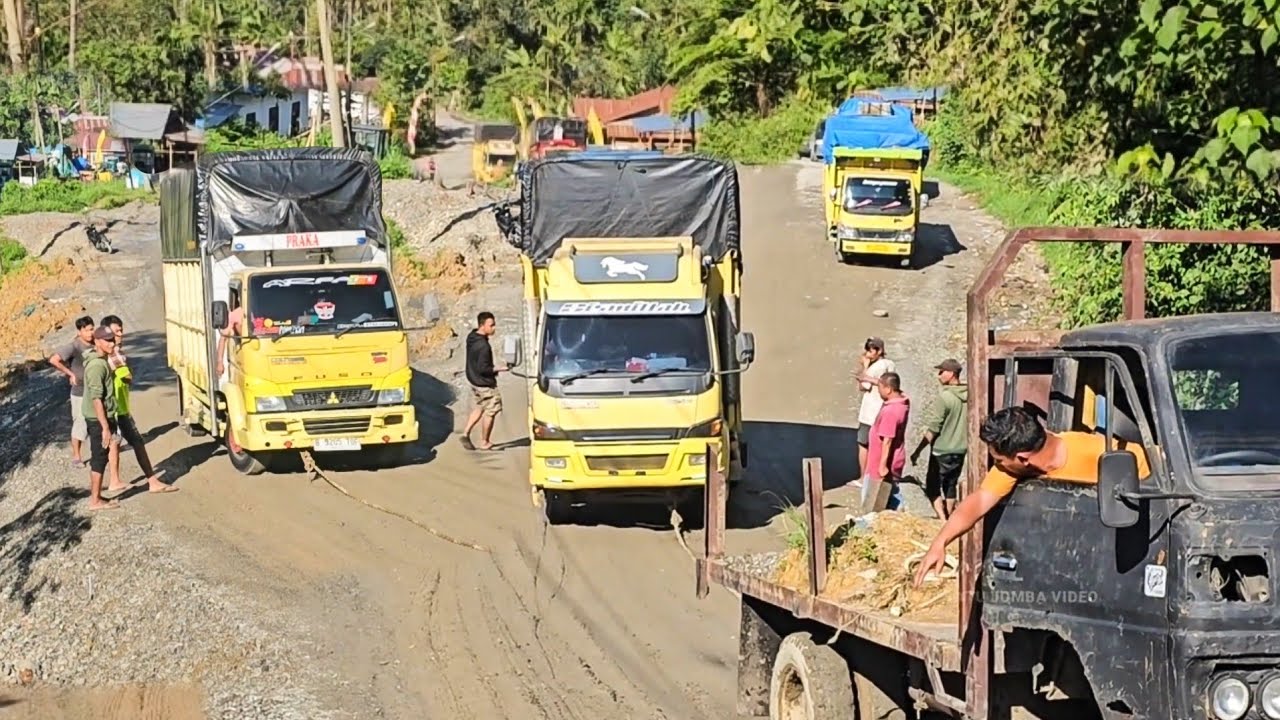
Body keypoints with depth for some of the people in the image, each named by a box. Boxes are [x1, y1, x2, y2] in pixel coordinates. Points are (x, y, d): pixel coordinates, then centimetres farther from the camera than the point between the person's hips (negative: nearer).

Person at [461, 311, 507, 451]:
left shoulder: (471, 337, 0)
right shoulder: (483, 346, -29)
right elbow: (483, 369, -28)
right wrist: (499, 369, -18)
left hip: (473, 379, 9)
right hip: (484, 383, -9)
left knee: (479, 407, 25)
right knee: (490, 411, 7)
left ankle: (466, 433, 20)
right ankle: (484, 443, 17)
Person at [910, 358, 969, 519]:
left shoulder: (945, 396, -18)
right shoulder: (968, 396, 2)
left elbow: (932, 429, -19)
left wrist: (918, 451, -14)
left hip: (942, 451, -7)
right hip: (960, 450, 7)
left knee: (933, 488, 1)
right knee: (950, 486, 17)